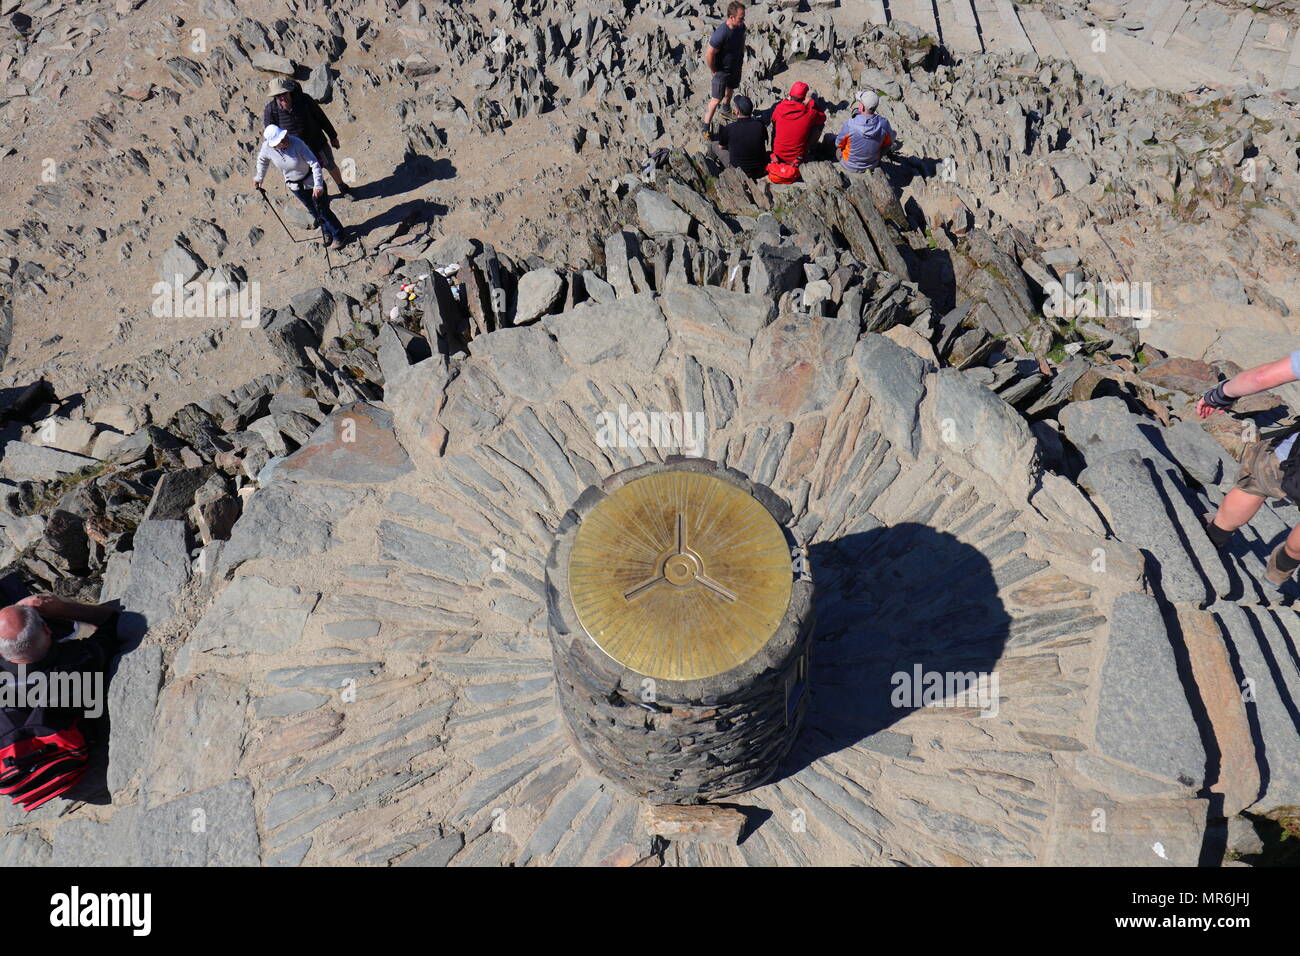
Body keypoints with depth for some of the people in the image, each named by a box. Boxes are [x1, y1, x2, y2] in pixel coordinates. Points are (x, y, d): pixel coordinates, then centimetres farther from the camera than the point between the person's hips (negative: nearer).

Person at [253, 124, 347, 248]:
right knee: (312, 210, 18)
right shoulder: (267, 147, -19)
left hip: (311, 180, -4)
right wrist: (259, 177, 16)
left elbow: (314, 163, -28)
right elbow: (262, 160, 3)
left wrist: (318, 185, -34)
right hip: (294, 186, 4)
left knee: (323, 210, 3)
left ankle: (338, 236, 25)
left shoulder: (296, 143, -31)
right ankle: (327, 233, 40)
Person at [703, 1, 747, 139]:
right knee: (716, 100, 3)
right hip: (723, 71, -7)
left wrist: (741, 57, 13)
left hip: (736, 68, 7)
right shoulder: (720, 34, -37)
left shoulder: (741, 26, -14)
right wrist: (714, 71, -16)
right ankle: (706, 126, 20)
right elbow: (709, 54, -29)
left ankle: (726, 111, 58)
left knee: (730, 90, 30)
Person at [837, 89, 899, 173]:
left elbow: (839, 144, -13)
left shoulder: (849, 125, -32)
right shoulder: (884, 124, -22)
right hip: (872, 165, 3)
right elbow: (888, 144, -4)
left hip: (850, 167, -3)